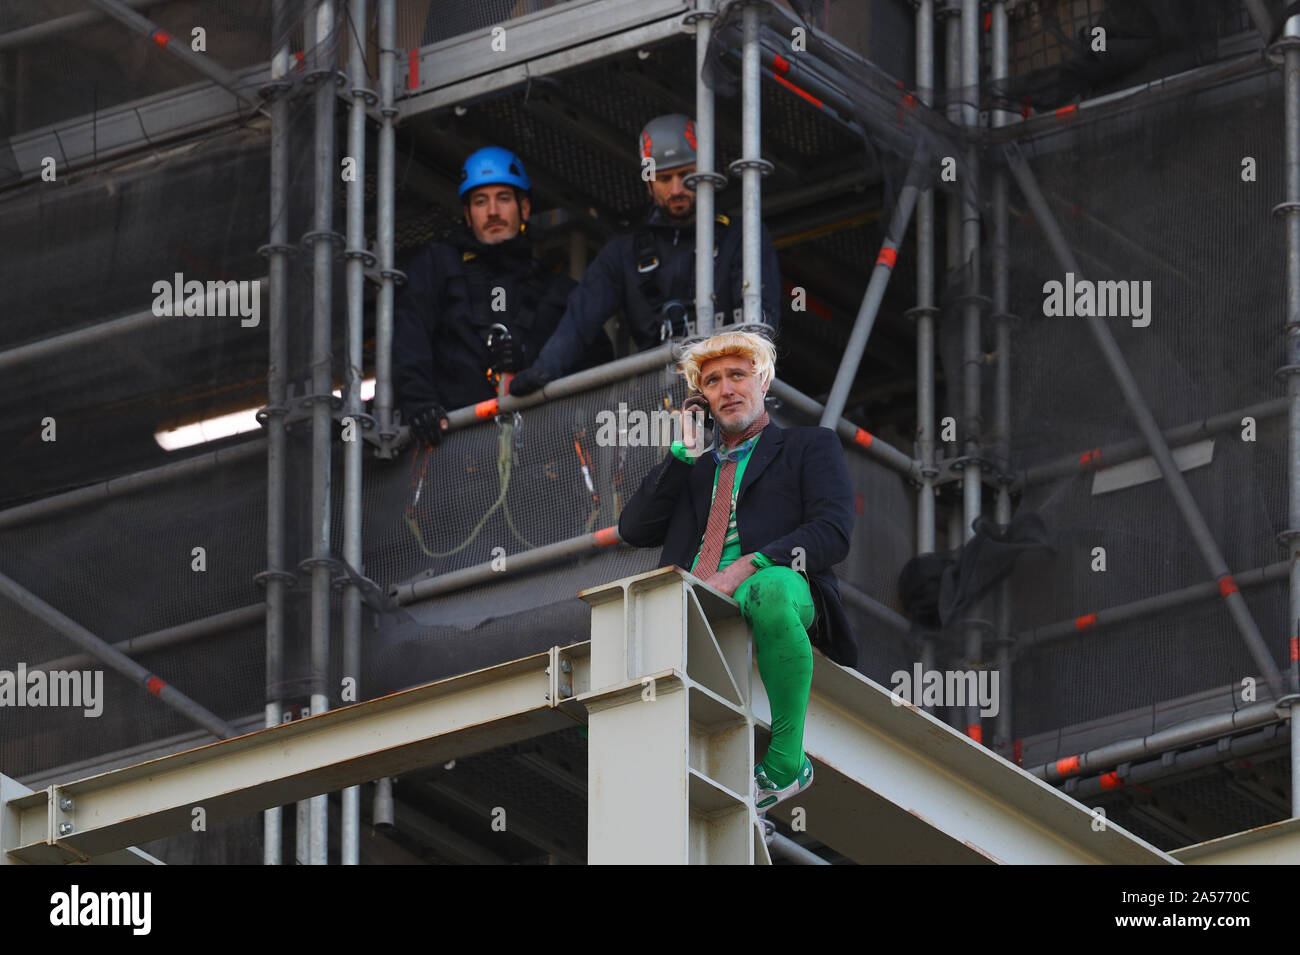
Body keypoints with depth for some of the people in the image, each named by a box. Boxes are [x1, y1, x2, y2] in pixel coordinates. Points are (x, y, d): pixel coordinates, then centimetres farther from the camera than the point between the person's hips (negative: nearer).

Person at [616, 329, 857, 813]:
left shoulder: (810, 446, 19)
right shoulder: (692, 469, 34)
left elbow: (833, 533, 1)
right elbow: (634, 529, 21)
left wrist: (747, 567, -13)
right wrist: (682, 455, 14)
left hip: (774, 585, -5)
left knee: (771, 587, -43)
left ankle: (786, 760, -31)